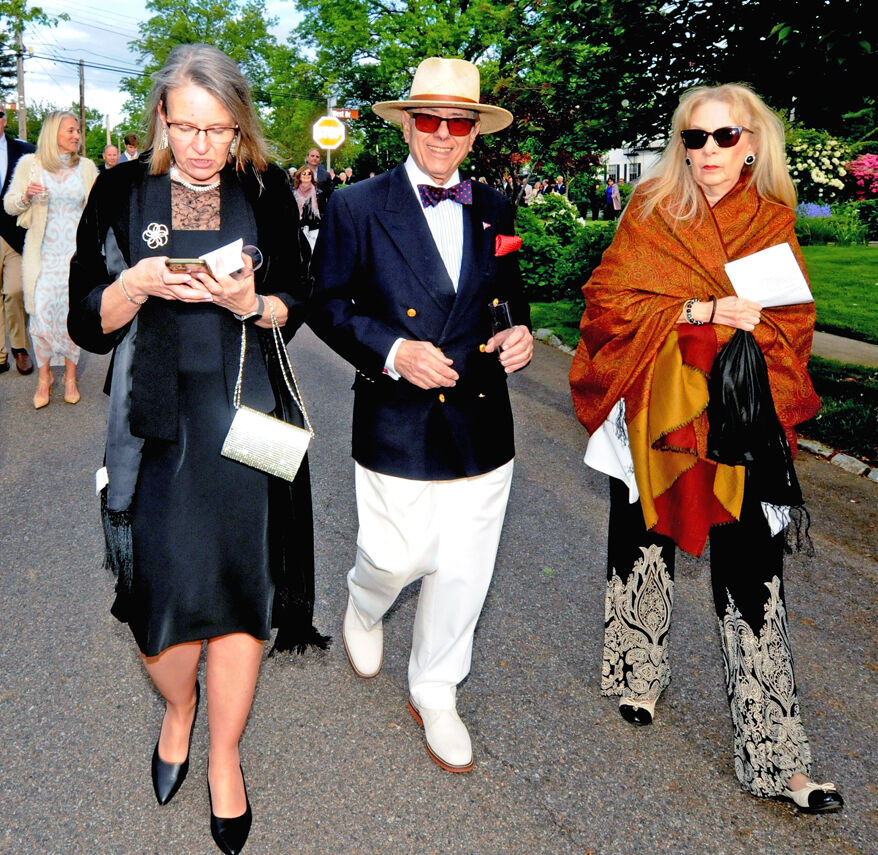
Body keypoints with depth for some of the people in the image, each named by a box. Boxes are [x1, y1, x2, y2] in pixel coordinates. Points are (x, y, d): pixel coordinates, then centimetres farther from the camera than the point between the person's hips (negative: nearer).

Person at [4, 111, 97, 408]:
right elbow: (9, 204, 3)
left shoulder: (86, 167, 6)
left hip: (76, 252, 1)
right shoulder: (30, 164, 2)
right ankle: (44, 375, 16)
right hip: (42, 254, -1)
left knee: (73, 314, 2)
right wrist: (26, 195, -17)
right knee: (41, 313, -1)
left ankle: (70, 376, 17)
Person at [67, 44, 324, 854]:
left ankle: (224, 757, 26)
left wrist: (253, 303, -13)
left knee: (239, 588, 2)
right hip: (156, 426, 0)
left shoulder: (267, 194, 3)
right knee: (161, 590, 1)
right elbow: (88, 324, 2)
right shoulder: (122, 195, 2)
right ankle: (179, 706, 37)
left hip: (246, 420, 0)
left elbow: (299, 304, 8)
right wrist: (137, 284, -18)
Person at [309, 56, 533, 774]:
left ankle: (435, 694, 32)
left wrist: (520, 332, -4)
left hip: (481, 422, 4)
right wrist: (392, 350, -17)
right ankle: (364, 607, 46)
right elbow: (326, 305, -2)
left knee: (464, 570, 9)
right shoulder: (358, 208, -4)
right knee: (399, 557, 6)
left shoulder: (495, 209, 8)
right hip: (397, 420, -3)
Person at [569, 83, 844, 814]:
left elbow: (793, 325, 7)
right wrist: (703, 311, -16)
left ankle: (774, 755, 6)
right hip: (652, 412, 0)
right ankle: (639, 672, 40)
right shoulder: (652, 213, 0)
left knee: (751, 575, -3)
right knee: (642, 544, 14)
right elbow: (607, 300, -8)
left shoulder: (773, 222, 5)